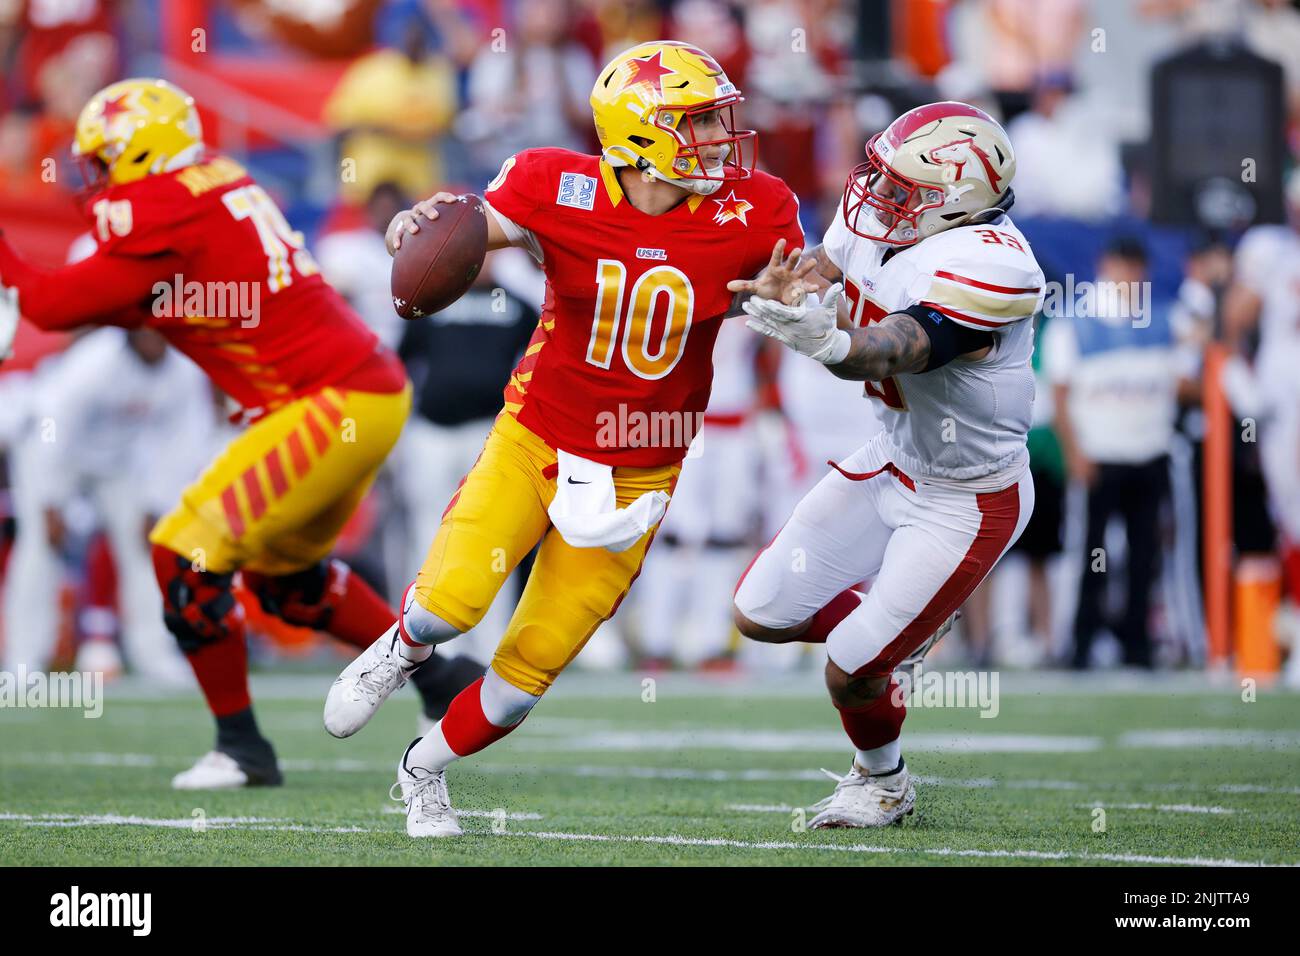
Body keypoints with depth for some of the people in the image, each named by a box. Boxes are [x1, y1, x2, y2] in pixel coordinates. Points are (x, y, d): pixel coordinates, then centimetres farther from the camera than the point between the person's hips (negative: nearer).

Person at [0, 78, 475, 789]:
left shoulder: (162, 214, -14)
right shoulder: (222, 186, 14)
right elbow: (149, 305, 20)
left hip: (336, 404, -10)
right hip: (378, 388, 10)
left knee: (187, 554, -5)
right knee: (282, 572, 25)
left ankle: (241, 747, 4)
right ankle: (441, 676, 31)